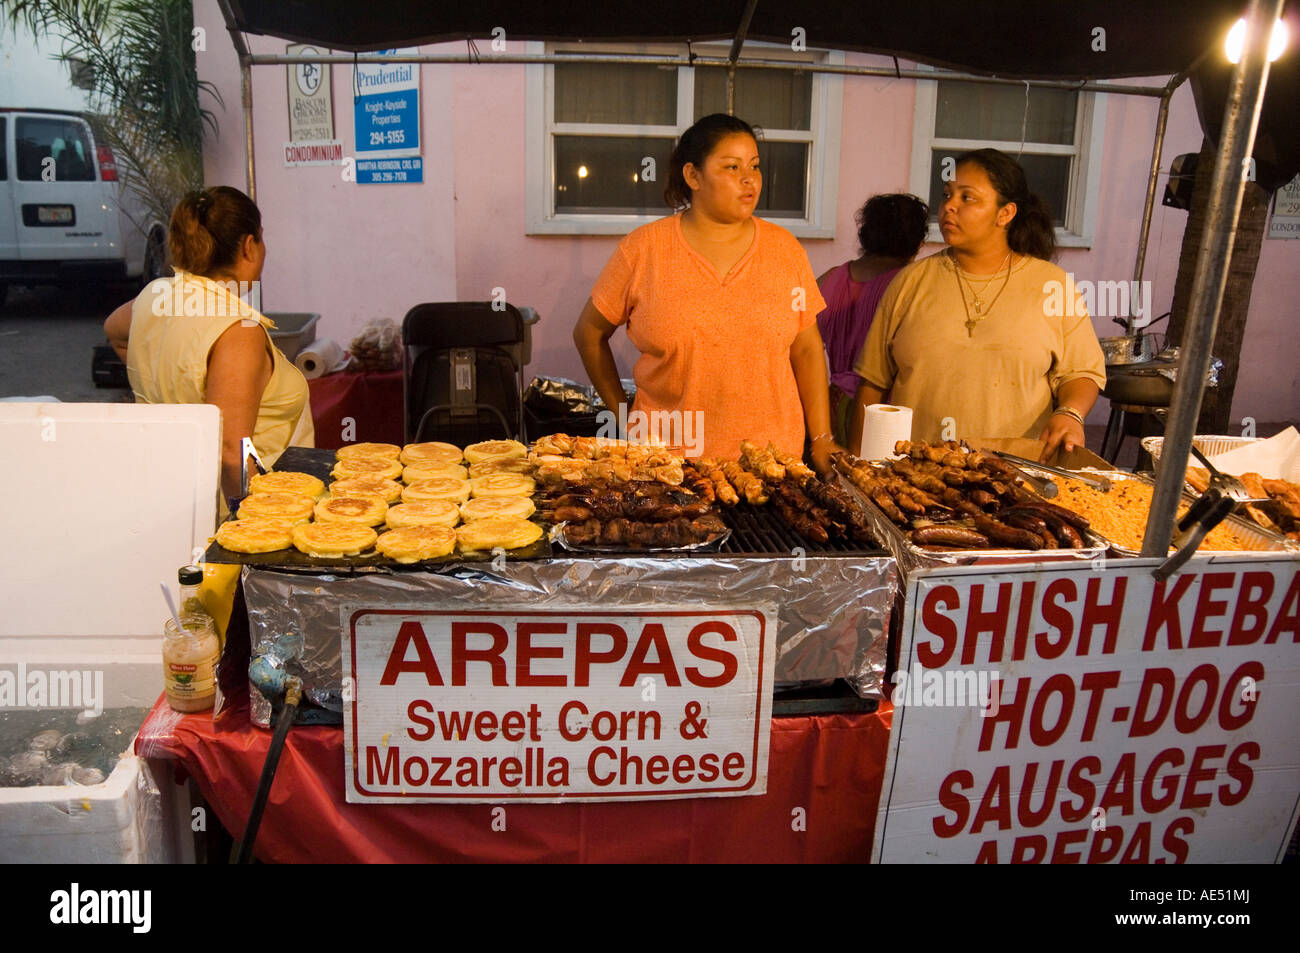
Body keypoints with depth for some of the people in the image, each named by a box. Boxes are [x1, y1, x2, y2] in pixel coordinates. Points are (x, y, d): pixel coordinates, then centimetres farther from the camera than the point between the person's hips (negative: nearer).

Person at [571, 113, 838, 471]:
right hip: (667, 455, -1)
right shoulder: (641, 250, -3)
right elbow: (588, 333, 6)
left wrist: (822, 440, 1)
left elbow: (807, 350, 6)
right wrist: (625, 414, 4)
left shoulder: (785, 249, 4)